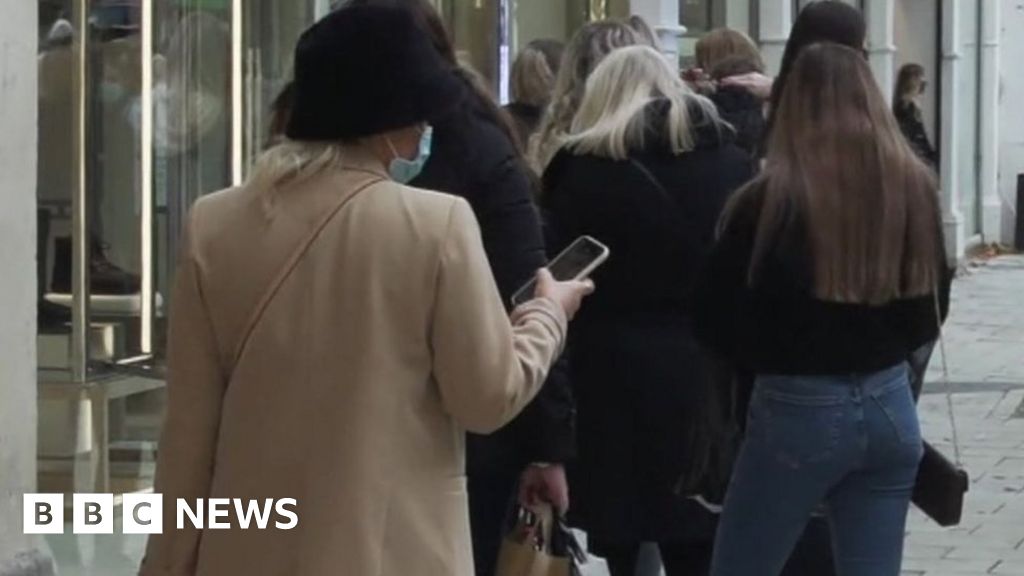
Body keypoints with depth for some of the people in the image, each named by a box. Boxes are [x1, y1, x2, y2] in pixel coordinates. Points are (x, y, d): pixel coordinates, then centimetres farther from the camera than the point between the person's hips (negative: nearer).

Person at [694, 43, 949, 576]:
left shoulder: (772, 198, -14)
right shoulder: (914, 187, 1)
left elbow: (717, 321, -7)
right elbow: (930, 310, 14)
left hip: (799, 410, -5)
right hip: (890, 405, 5)